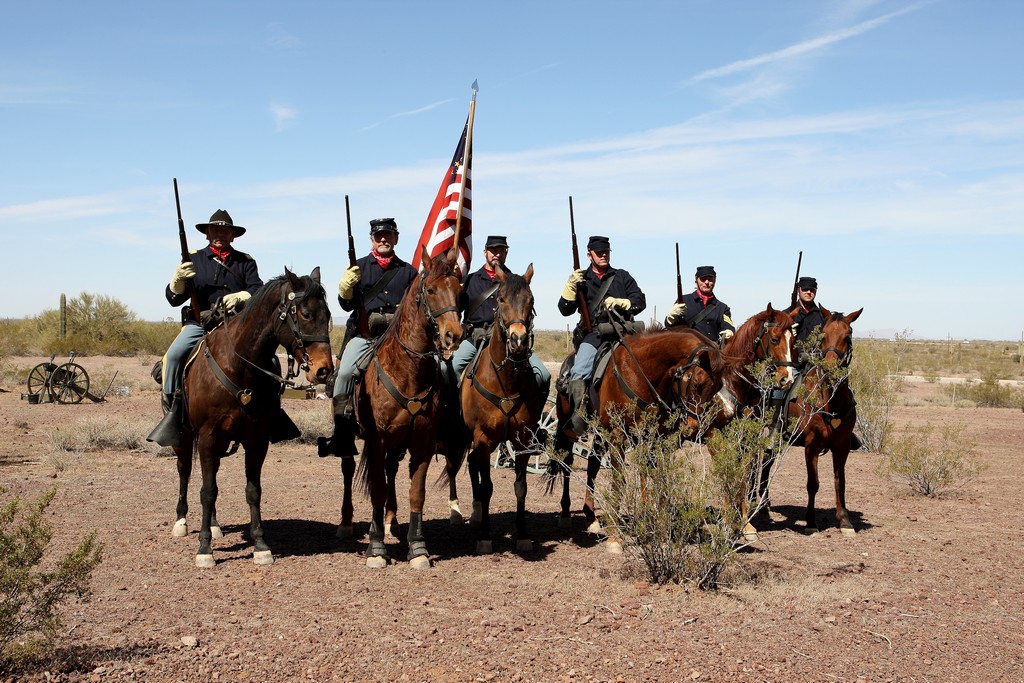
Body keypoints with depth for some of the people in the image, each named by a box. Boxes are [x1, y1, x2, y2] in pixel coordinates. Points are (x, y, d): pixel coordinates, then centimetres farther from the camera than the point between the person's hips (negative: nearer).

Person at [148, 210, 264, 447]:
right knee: (174, 354, -28)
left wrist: (240, 297, -18)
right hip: (199, 322, 0)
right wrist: (178, 280, -10)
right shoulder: (194, 260, 16)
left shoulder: (245, 261, 16)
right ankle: (172, 408, -17)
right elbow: (173, 299, 12)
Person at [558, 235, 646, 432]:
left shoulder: (622, 277, 19)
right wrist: (571, 287, -4)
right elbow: (565, 310, 11)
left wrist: (620, 303, -7)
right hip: (593, 334, -1)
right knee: (579, 372, -25)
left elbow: (640, 301, 11)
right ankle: (579, 413, -22)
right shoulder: (581, 280, 18)